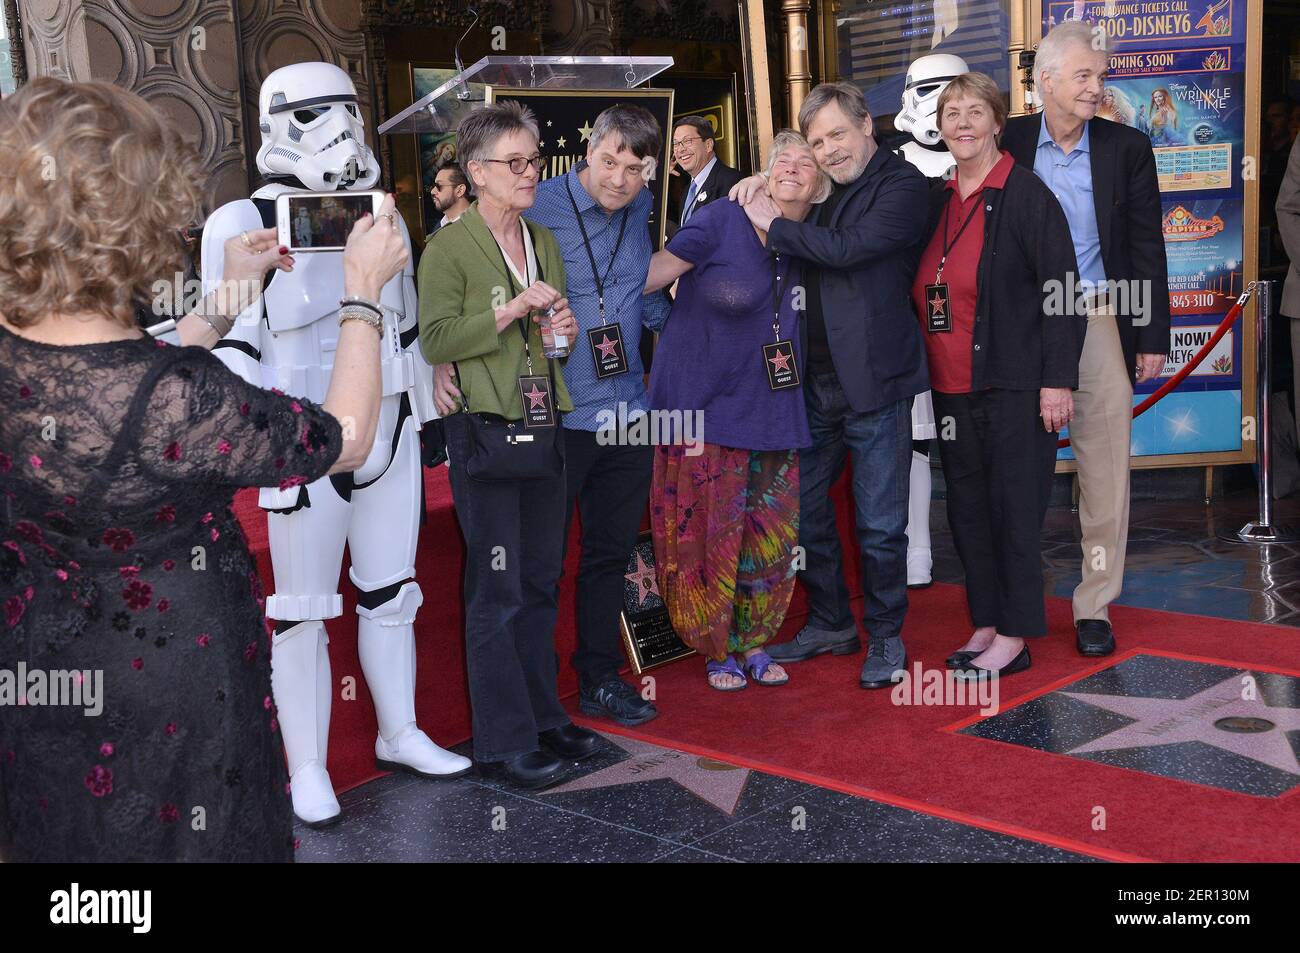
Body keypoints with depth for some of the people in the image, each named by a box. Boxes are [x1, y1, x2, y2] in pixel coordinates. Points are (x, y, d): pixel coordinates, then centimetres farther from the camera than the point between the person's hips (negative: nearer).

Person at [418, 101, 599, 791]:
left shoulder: (544, 242, 14)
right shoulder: (449, 246, -7)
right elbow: (436, 341, -16)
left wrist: (565, 330, 4)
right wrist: (513, 310, -17)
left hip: (543, 430, 7)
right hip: (485, 431, -7)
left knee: (540, 583, 13)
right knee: (496, 592, -2)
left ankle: (543, 717, 25)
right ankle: (503, 741, 8)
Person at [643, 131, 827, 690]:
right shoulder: (723, 220, -10)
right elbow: (652, 273, -14)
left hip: (772, 410, 5)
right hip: (702, 406, -5)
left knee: (770, 534, 8)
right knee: (707, 534, 2)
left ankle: (754, 642, 27)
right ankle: (718, 649, 21)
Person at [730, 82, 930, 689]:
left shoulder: (901, 184, -7)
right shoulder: (819, 188, 14)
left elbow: (845, 248, -20)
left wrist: (772, 224, -10)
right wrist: (762, 185, 8)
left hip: (873, 379, -7)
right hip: (814, 381, 7)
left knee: (880, 525, 1)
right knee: (802, 509, 13)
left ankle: (885, 637, 19)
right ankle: (830, 624, 30)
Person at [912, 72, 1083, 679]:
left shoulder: (1026, 195, -7)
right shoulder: (938, 201, 12)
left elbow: (1061, 289, -11)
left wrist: (1057, 379, -16)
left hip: (1012, 384, -7)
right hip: (950, 386, 7)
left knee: (1014, 508, 0)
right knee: (967, 507, 11)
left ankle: (1013, 639, 9)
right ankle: (985, 625, 23)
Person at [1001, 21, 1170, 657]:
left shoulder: (1128, 149, 3)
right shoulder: (1008, 143, 2)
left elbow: (1146, 247, 5)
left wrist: (1153, 338, 2)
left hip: (1099, 319, 0)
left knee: (1104, 466, 0)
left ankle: (1094, 605, 11)